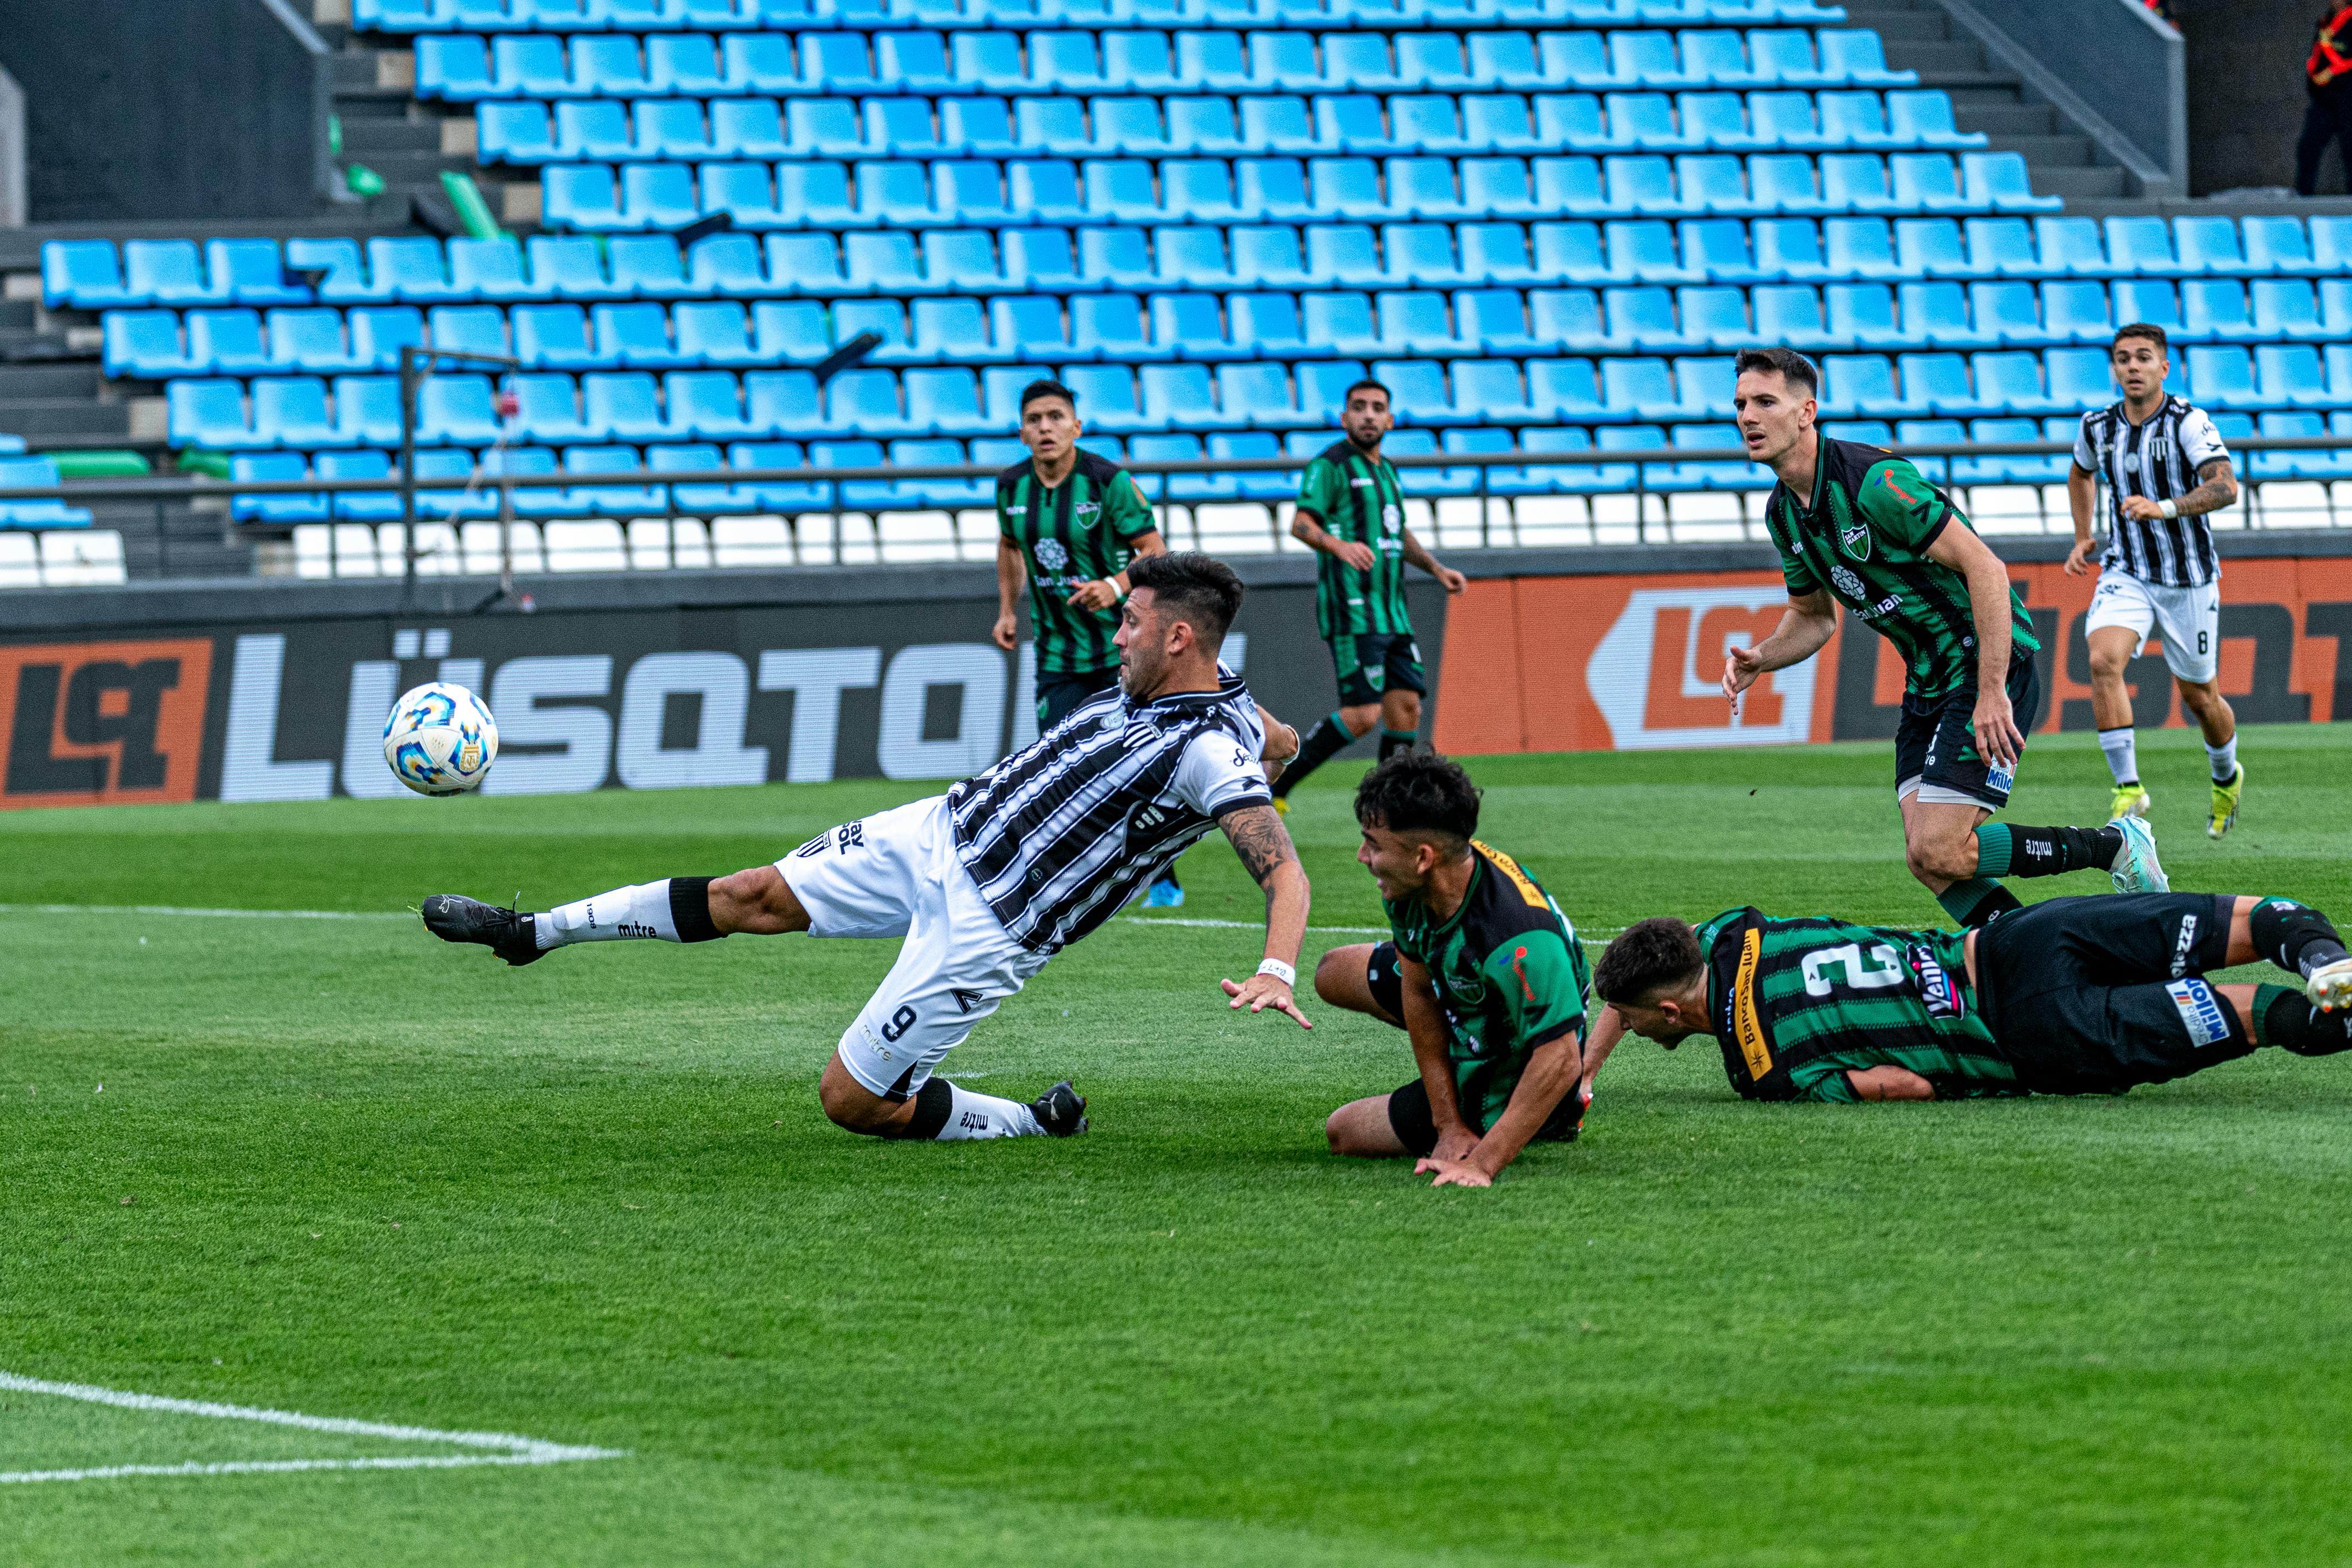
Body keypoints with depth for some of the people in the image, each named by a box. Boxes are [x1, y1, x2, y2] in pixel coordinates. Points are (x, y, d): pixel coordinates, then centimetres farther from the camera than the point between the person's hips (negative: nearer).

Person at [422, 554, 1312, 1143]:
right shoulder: (1158, 680, 0)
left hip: (982, 934, -7)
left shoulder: (1210, 753, -24)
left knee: (852, 1101, -2)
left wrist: (1277, 971, -48)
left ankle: (1042, 1123, 16)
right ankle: (535, 931, 22)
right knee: (753, 897, 9)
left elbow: (1284, 870, -33)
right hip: (939, 838, 7)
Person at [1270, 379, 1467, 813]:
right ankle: (1275, 784, -6)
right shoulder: (1331, 465, -6)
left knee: (1406, 704, 2)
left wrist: (1437, 569, 24)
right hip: (1352, 610, -8)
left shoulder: (1386, 471, 20)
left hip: (1392, 612, 8)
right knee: (1361, 714, -15)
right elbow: (1301, 524, -18)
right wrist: (1339, 545, -37)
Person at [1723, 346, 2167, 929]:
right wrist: (1760, 659, -1)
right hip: (1927, 682, 9)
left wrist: (1992, 694, -27)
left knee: (1940, 852, -16)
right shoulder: (1783, 513, 6)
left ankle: (2116, 847, 1)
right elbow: (1814, 616, 22)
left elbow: (1984, 566, -23)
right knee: (1927, 859, -3)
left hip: (1987, 664, -9)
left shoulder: (1874, 480, -21)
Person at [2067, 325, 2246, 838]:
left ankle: (2227, 779, 40)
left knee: (2199, 696, 9)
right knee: (2103, 660, -25)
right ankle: (2128, 789, -22)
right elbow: (2081, 473, 26)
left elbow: (2225, 487, -29)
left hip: (2189, 578, -3)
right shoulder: (2098, 428, 1)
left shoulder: (2189, 422, -15)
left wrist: (2164, 508, -43)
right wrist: (2083, 537, 16)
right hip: (2127, 574, 3)